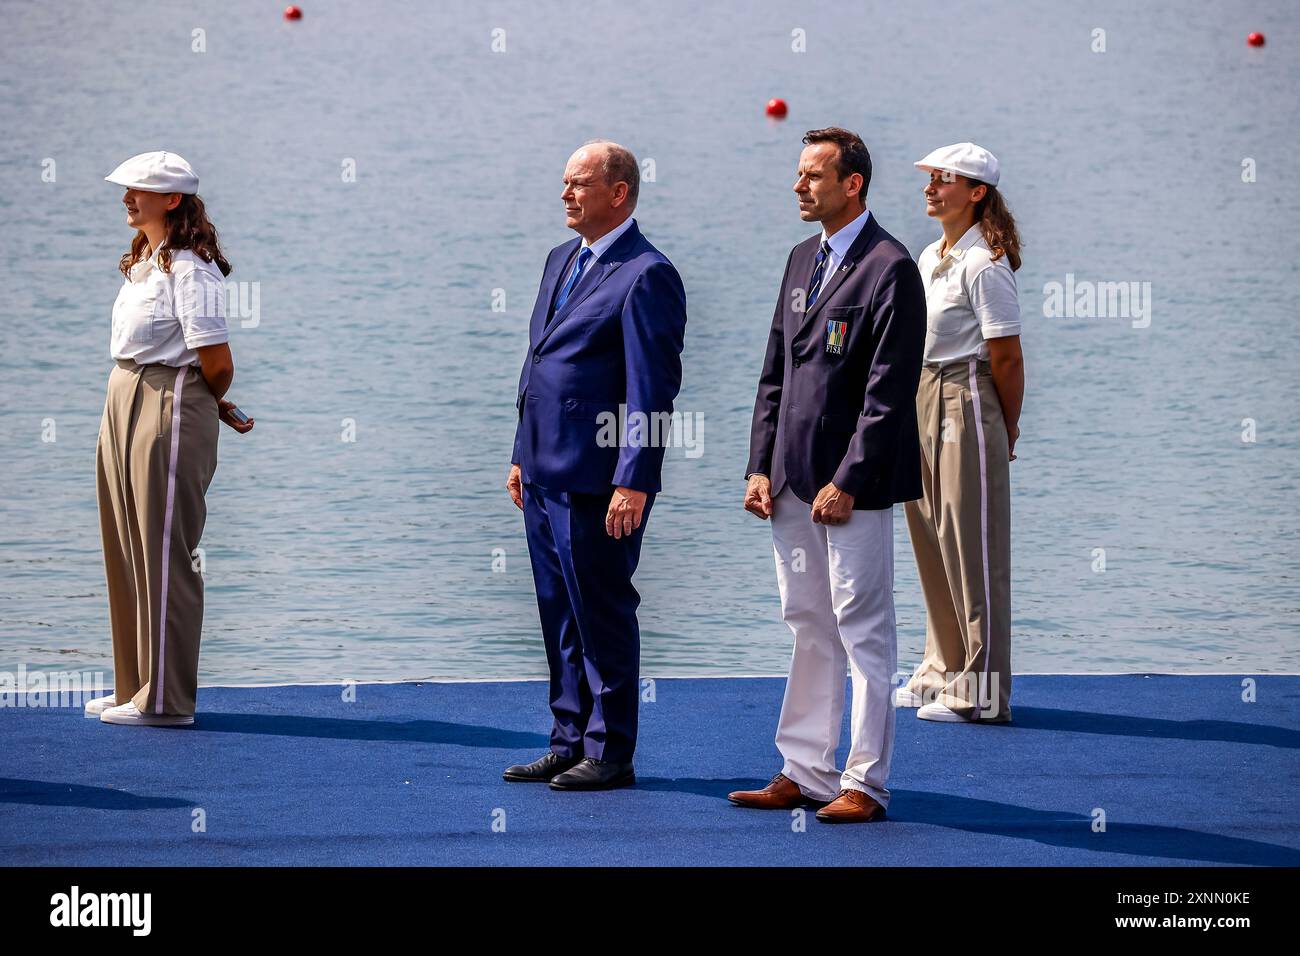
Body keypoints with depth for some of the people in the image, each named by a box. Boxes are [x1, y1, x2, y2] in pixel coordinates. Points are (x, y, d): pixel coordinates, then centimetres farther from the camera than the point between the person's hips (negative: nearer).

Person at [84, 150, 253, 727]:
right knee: (127, 550, 14)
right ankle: (135, 686, 23)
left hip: (170, 412, -10)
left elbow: (217, 363, -18)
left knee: (164, 554, -4)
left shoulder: (189, 270, -15)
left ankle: (166, 698, 2)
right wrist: (220, 407, 10)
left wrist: (214, 404, 1)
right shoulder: (142, 264, 14)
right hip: (124, 410, 10)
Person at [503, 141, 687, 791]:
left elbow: (651, 390, -16)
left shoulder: (646, 275, -12)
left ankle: (609, 754, 7)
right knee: (560, 616, 14)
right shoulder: (562, 260, 16)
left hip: (598, 480, -9)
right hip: (545, 474, 9)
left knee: (602, 615, -1)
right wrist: (522, 455, 18)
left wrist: (633, 482, -20)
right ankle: (569, 743, 22)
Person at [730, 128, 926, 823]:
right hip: (793, 480, 8)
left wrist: (848, 482, -17)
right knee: (809, 629, 12)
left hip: (853, 485, -8)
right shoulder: (802, 261, 15)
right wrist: (761, 467, 10)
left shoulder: (889, 269, -11)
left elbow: (889, 393, -15)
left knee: (863, 633, -2)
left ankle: (864, 784, 2)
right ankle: (805, 773, 17)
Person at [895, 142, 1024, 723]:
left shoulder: (984, 264, -14)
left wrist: (1005, 434, -4)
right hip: (922, 400, 9)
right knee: (931, 541, 13)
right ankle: (943, 672, 23)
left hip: (967, 401, -9)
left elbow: (1007, 358, -12)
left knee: (971, 546, -5)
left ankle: (981, 692, 0)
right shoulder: (929, 258, 13)